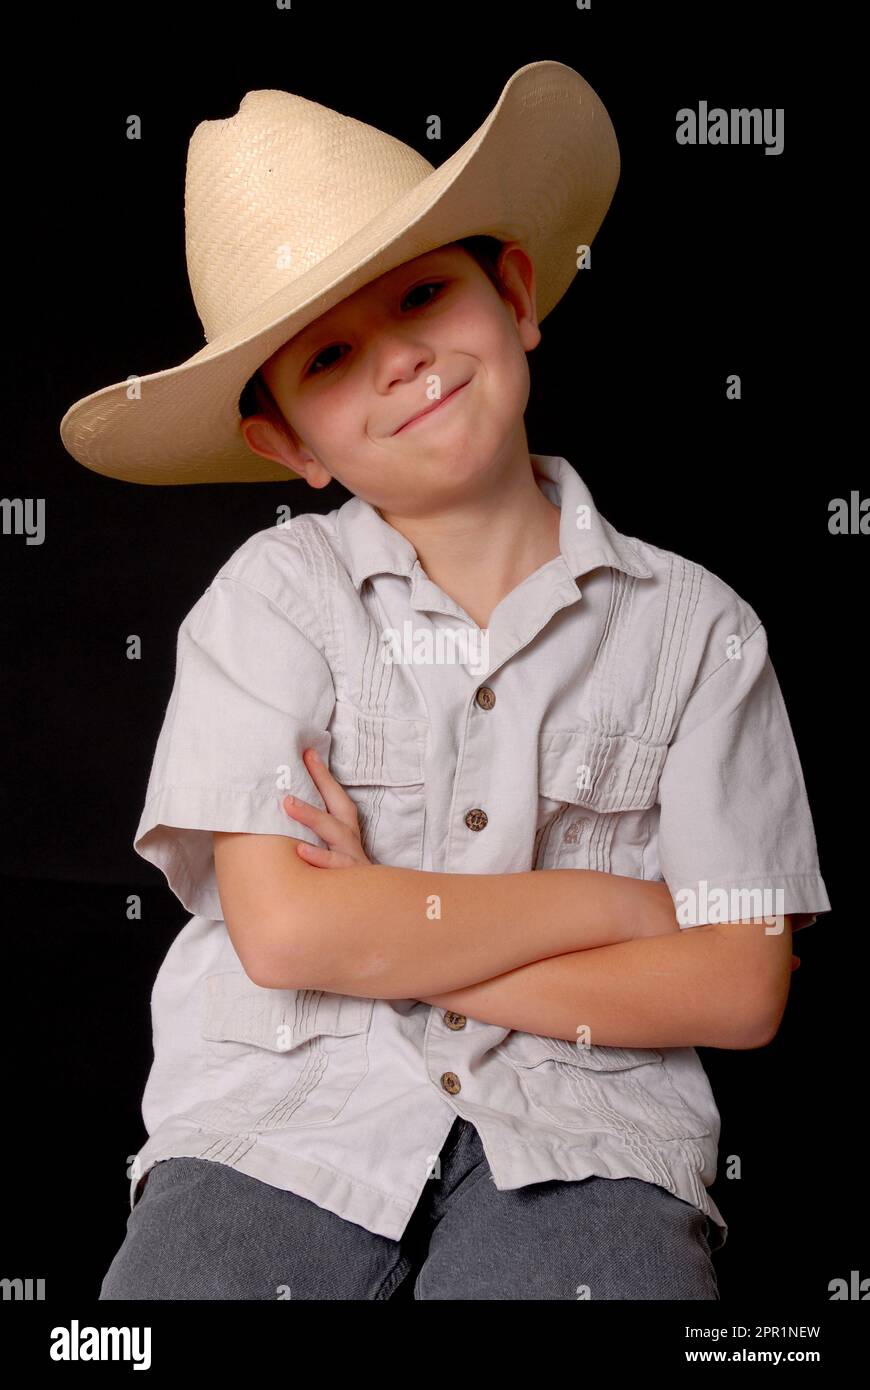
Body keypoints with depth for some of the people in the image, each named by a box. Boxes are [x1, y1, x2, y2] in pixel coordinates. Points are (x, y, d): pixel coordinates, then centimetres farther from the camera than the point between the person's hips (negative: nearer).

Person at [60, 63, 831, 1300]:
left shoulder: (696, 627, 4)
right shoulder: (274, 594, 0)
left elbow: (741, 989, -1)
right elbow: (283, 929, -10)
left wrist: (389, 942, -8)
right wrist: (615, 900, -5)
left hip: (580, 1121, 1)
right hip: (288, 1111, 0)